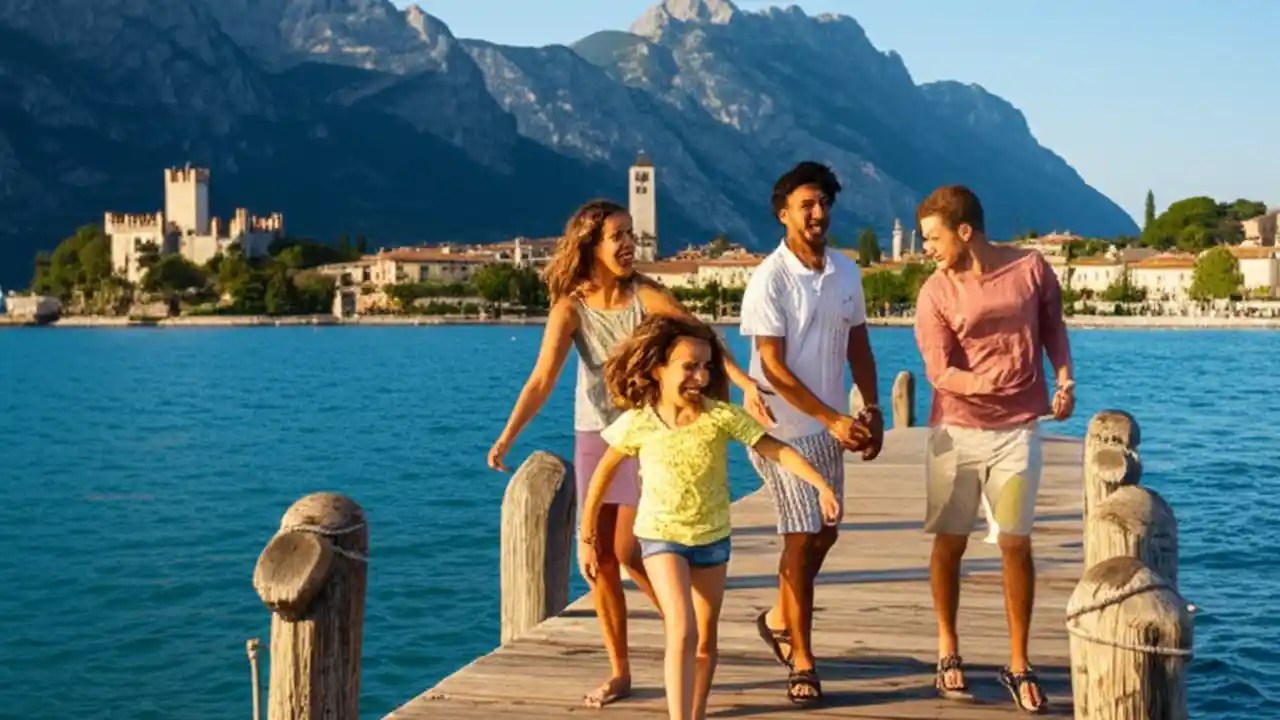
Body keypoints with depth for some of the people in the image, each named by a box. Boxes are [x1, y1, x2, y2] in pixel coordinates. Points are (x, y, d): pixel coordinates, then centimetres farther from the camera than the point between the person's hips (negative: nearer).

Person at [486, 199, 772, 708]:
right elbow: (542, 378, -17)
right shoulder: (571, 307, -9)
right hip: (594, 436, 3)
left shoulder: (646, 295, -13)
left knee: (629, 552, -9)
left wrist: (745, 384, -42)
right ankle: (619, 672, 18)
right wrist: (508, 435, -31)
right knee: (599, 558, 4)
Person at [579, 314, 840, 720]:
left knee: (705, 640, 13)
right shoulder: (637, 423, -14)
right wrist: (587, 538, 2)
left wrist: (821, 486, -29)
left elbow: (777, 450, -16)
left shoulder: (721, 415, -15)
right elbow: (603, 476, -2)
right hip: (661, 535, -2)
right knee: (682, 632, -18)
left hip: (712, 537, 2)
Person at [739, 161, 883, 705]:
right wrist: (834, 419, -20)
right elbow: (773, 367, -18)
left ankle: (779, 618, 38)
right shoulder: (769, 280, -15)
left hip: (829, 426, 6)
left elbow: (858, 345, 13)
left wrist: (872, 409, 4)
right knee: (802, 538, -5)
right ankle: (802, 662, 6)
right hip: (784, 427, -6)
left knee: (824, 533, 16)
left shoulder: (846, 272, 3)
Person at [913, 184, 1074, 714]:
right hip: (956, 433, 0)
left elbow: (1053, 328, 12)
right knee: (949, 543, 7)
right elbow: (940, 373, -12)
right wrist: (991, 382, -28)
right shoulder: (935, 294, -7)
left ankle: (1019, 665, 13)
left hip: (1018, 431, 0)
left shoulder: (1031, 268, -3)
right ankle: (948, 652, 24)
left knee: (1016, 545, 2)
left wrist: (1065, 380, -4)